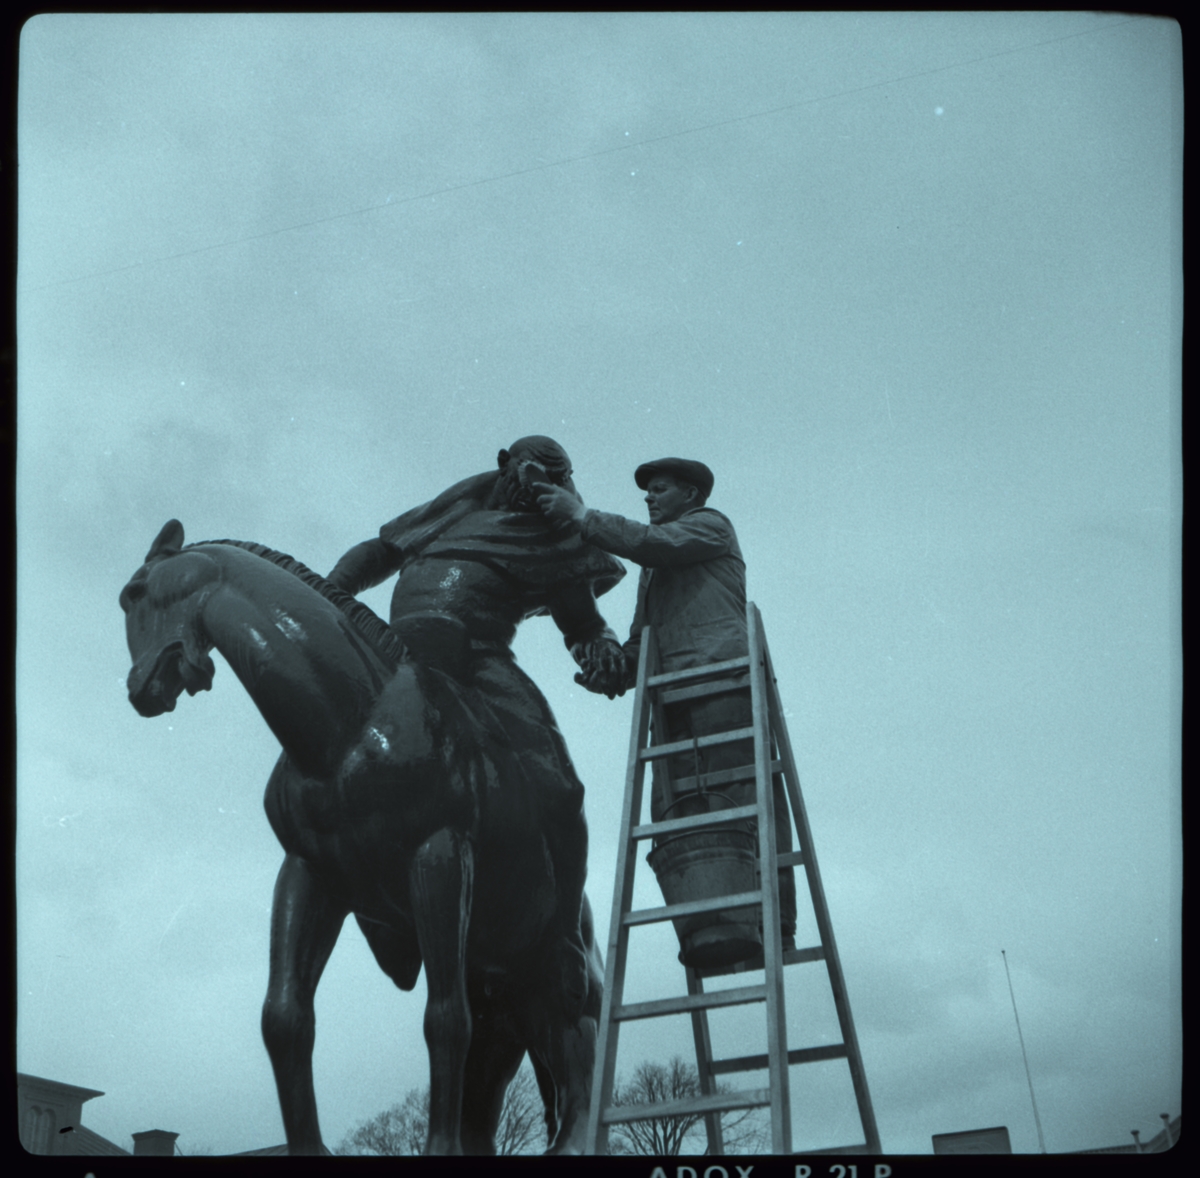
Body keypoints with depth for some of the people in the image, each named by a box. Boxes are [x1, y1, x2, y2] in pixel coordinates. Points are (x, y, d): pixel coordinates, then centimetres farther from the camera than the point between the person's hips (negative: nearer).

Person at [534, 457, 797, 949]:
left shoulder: (711, 526, 15)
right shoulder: (652, 570, 36)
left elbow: (653, 542, -6)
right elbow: (640, 640, 26)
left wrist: (581, 514, -6)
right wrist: (613, 669, 4)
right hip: (673, 698, 7)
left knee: (745, 801, -14)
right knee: (673, 814, -8)